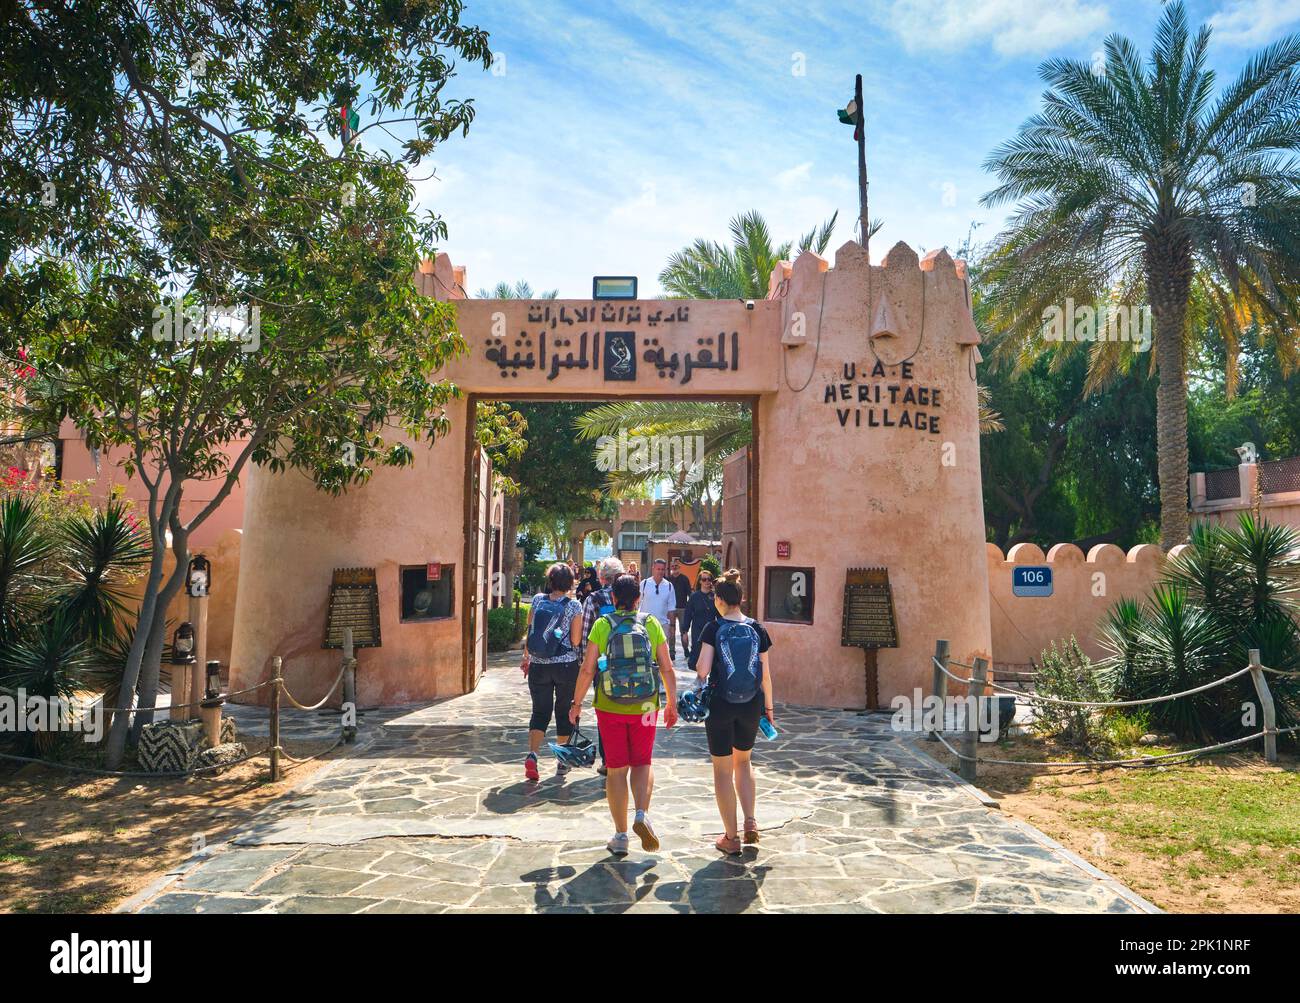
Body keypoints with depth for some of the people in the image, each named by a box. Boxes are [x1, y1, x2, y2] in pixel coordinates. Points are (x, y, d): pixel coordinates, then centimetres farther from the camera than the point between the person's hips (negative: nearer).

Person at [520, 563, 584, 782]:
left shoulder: (537, 600, 0)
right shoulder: (573, 605, -8)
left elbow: (529, 632, 4)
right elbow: (576, 641, -10)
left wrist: (526, 657, 15)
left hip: (538, 666, 2)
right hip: (566, 665, -2)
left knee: (540, 711, 9)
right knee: (564, 711, 13)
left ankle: (532, 755, -12)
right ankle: (563, 761, 21)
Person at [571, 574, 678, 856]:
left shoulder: (602, 625, -4)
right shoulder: (651, 624, -1)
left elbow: (587, 669, -6)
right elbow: (667, 668, 1)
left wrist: (576, 703, 6)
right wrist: (672, 703, 12)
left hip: (610, 708, 0)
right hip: (645, 707, 1)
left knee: (616, 769, 10)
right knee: (642, 763, 16)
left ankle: (620, 835, 15)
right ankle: (642, 814, -7)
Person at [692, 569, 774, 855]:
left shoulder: (713, 629, -10)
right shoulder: (757, 629, 0)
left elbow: (702, 669, -16)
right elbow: (765, 674, 3)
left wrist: (698, 668, 7)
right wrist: (769, 706, 14)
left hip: (720, 704, -3)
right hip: (751, 705, 3)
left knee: (723, 769, 8)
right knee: (743, 760, 25)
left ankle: (731, 837, 13)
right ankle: (750, 821, 15)